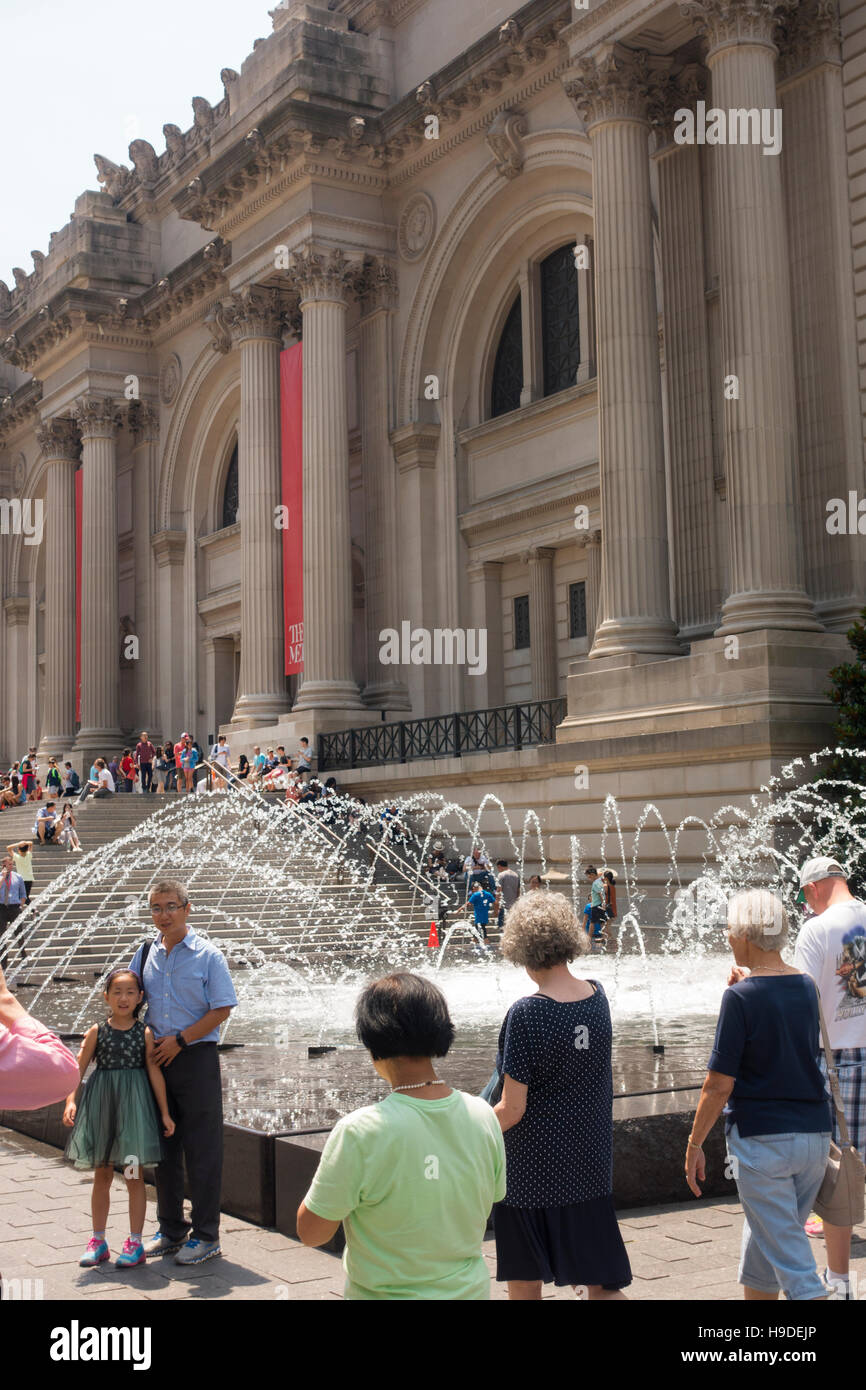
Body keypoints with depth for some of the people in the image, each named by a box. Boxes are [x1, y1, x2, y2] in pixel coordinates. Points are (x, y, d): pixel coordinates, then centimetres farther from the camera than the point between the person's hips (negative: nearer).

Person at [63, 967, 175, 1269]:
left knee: (134, 1176, 2)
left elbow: (155, 1072, -1)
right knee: (101, 1175, 11)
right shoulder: (97, 1031, 1)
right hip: (101, 1103, 2)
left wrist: (164, 1112, -1)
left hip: (133, 1104, -2)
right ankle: (98, 1241, 22)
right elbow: (78, 1068, -1)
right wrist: (71, 1101, -14)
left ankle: (135, 1243, 11)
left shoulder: (144, 1033, -2)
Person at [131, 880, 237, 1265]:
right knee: (164, 1146, 13)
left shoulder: (208, 956, -7)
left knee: (202, 1150, 0)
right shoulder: (145, 954, 7)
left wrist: (180, 1040, -14)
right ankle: (171, 1230, 26)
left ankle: (206, 1236, 9)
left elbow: (222, 1009, -9)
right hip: (156, 1058, 5)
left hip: (196, 1058, -5)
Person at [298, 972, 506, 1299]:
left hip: (389, 1293, -4)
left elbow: (311, 1232, -13)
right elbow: (490, 1201, 5)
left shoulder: (359, 1133, -24)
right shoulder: (483, 1116, -9)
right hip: (470, 1289, 5)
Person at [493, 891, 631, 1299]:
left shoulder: (526, 1014, -21)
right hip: (589, 1162, 5)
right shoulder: (597, 997, -4)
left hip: (531, 1166, -5)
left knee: (524, 1282, 14)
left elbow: (512, 1110, -17)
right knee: (601, 1283, 10)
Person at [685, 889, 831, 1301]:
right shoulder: (807, 986, 4)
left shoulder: (741, 997, -15)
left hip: (762, 1141, -7)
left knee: (794, 1266, -2)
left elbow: (719, 1085, -14)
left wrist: (694, 1144, -3)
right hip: (814, 1133, 7)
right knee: (763, 1240, 23)